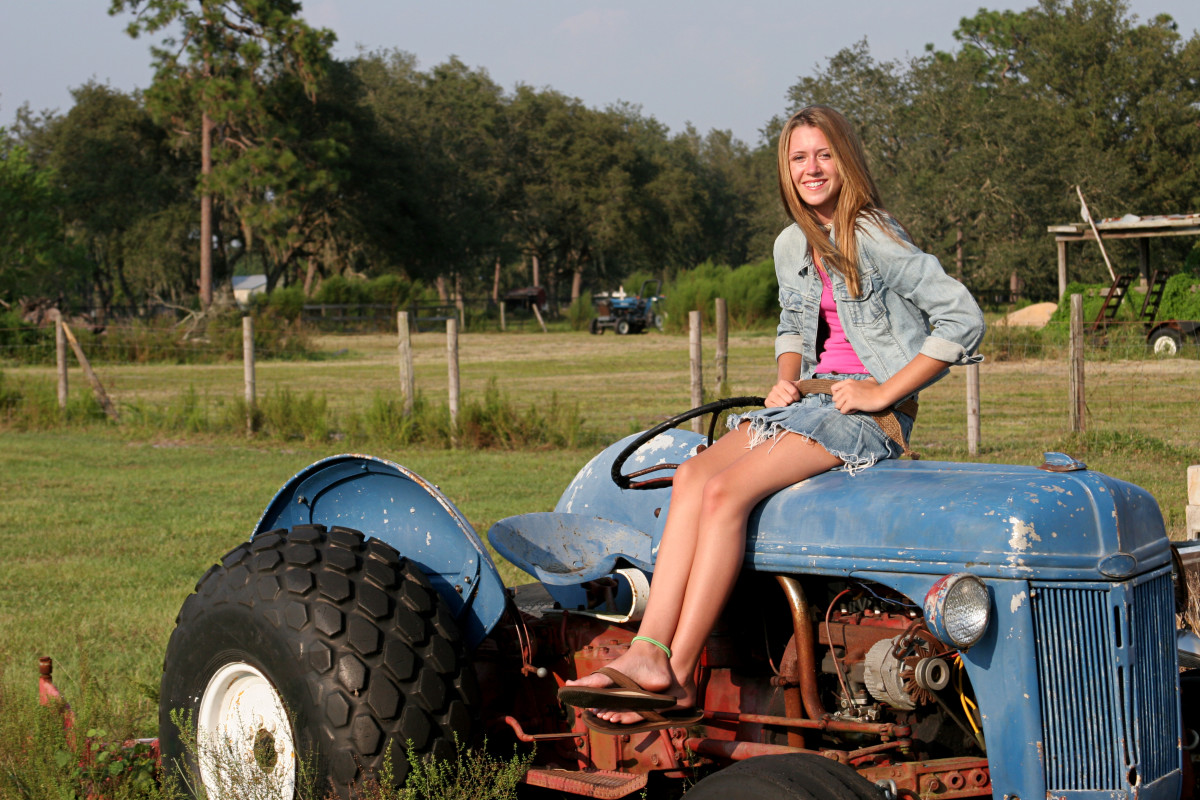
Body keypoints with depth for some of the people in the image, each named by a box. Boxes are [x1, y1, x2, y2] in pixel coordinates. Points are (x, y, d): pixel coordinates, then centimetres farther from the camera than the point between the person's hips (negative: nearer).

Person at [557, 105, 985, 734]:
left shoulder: (874, 239, -8)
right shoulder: (792, 246, 16)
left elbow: (963, 318, -13)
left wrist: (886, 391, -14)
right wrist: (786, 378, 8)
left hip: (868, 413, -7)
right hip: (810, 398, 7)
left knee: (727, 490, -28)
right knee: (694, 475, -21)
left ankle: (676, 680, -29)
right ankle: (647, 653, -33)